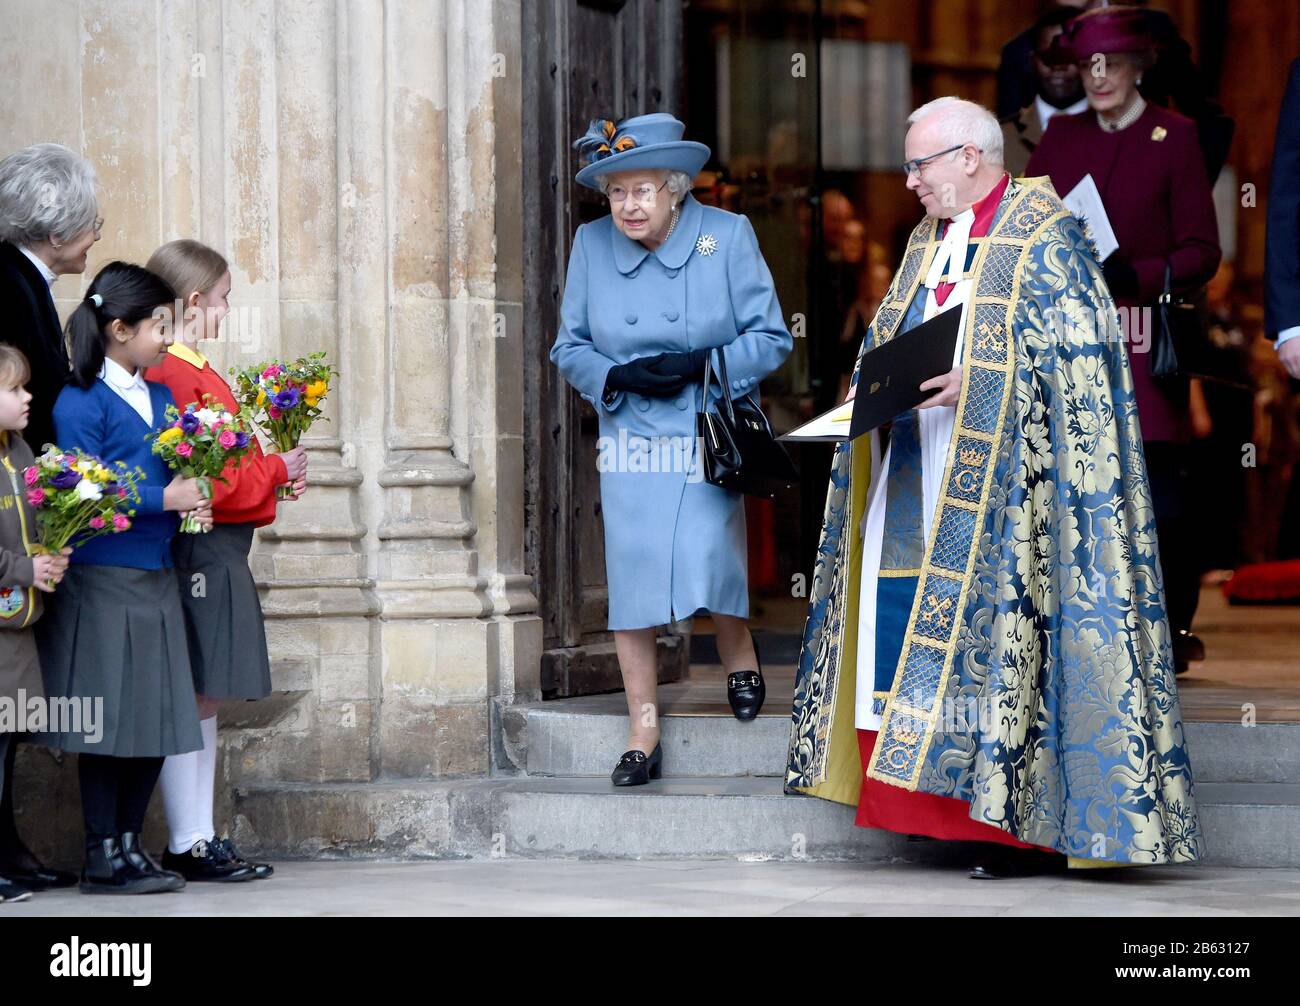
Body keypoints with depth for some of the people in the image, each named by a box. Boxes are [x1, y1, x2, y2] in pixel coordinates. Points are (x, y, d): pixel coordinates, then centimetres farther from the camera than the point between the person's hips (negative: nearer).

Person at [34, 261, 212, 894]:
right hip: (101, 580, -7)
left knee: (155, 722, 8)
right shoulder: (80, 403, -10)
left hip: (155, 579, 7)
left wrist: (193, 503, 0)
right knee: (107, 724, -2)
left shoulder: (160, 397, 14)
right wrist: (164, 499, -16)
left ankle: (130, 844, 18)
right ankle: (103, 858, 5)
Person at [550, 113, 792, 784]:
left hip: (710, 436, -2)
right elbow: (569, 348, 9)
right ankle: (643, 733, 7)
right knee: (632, 572, -4)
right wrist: (620, 376, -11)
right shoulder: (591, 245, 4)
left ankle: (739, 655, 16)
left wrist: (701, 366, -16)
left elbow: (770, 338, -1)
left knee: (706, 554, -18)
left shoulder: (728, 237, -3)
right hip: (630, 439, 2)